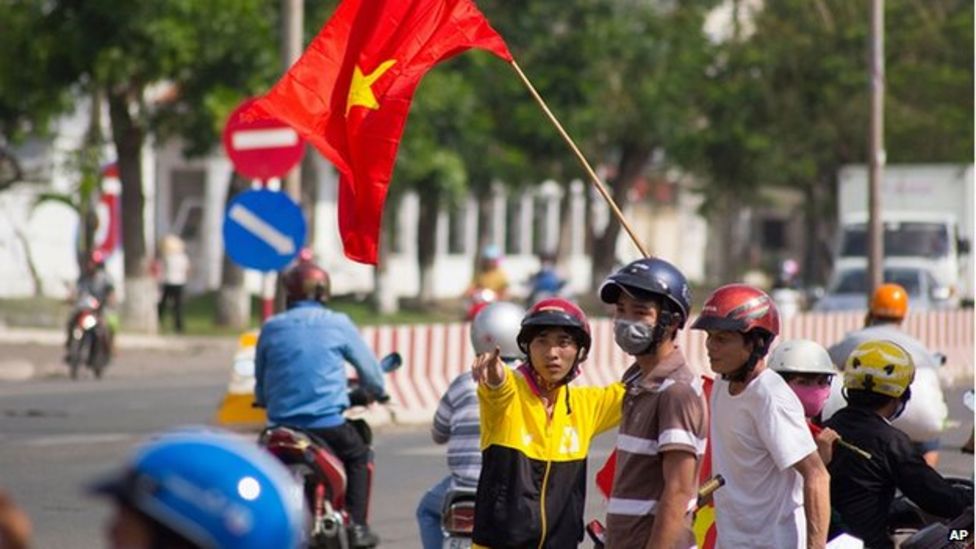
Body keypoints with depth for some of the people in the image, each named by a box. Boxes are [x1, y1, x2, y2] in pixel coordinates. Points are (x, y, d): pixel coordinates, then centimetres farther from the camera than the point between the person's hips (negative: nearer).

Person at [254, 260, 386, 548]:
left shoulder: (271, 328, 7)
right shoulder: (338, 324, 1)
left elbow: (259, 380, 15)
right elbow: (367, 365, 11)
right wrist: (377, 391, 33)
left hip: (281, 424, 2)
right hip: (328, 423, -2)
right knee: (358, 455, 24)